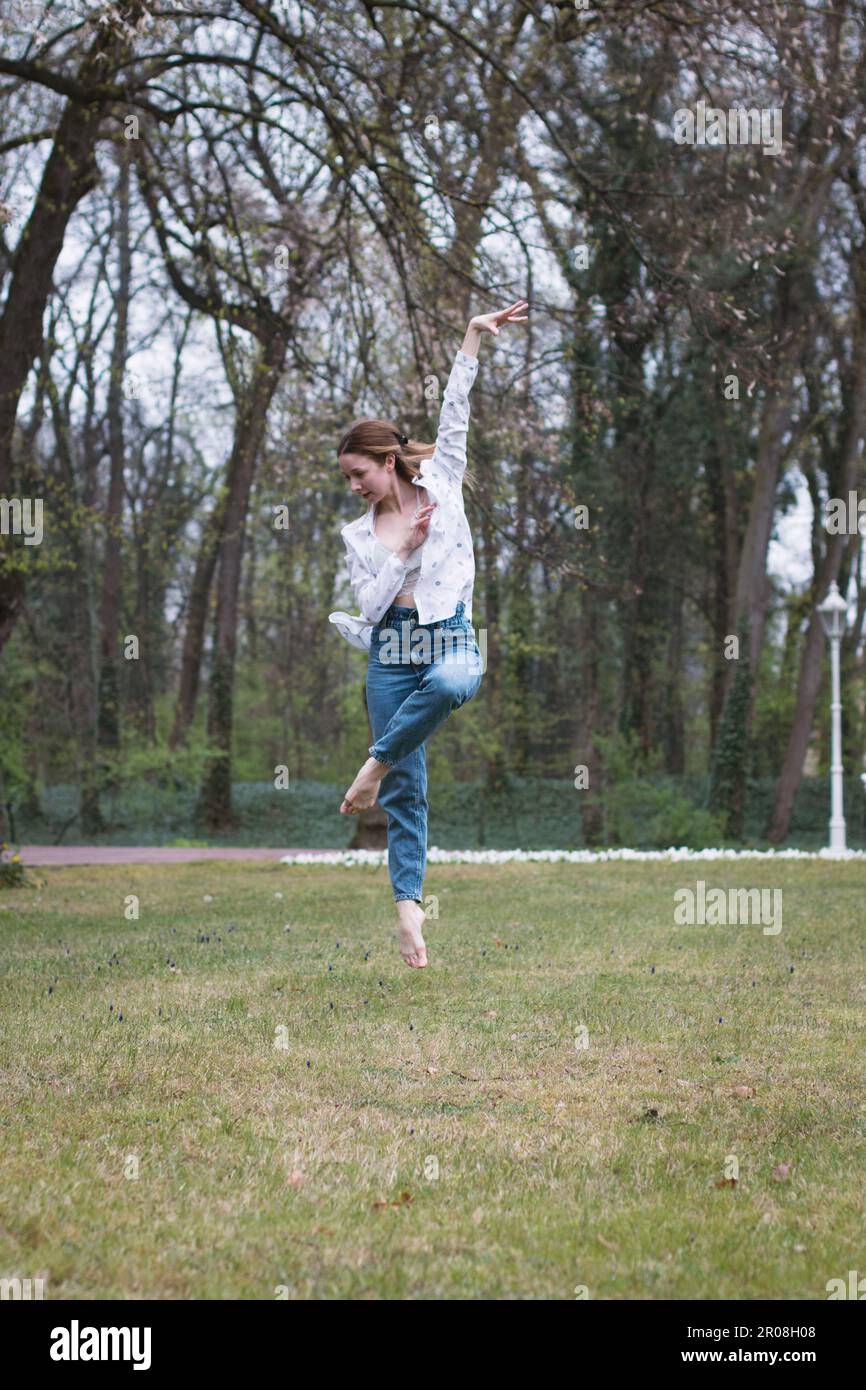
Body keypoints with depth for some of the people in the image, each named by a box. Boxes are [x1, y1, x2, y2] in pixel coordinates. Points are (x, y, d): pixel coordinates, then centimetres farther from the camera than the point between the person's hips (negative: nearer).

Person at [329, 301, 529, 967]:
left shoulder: (441, 486, 10)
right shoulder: (358, 533, 15)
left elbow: (455, 411, 5)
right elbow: (370, 602, 4)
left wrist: (473, 337, 1)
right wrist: (405, 549, -5)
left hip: (451, 638, -2)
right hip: (391, 650, 2)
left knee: (449, 684, -42)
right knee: (406, 793, -3)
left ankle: (375, 767, -23)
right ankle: (410, 909, -1)